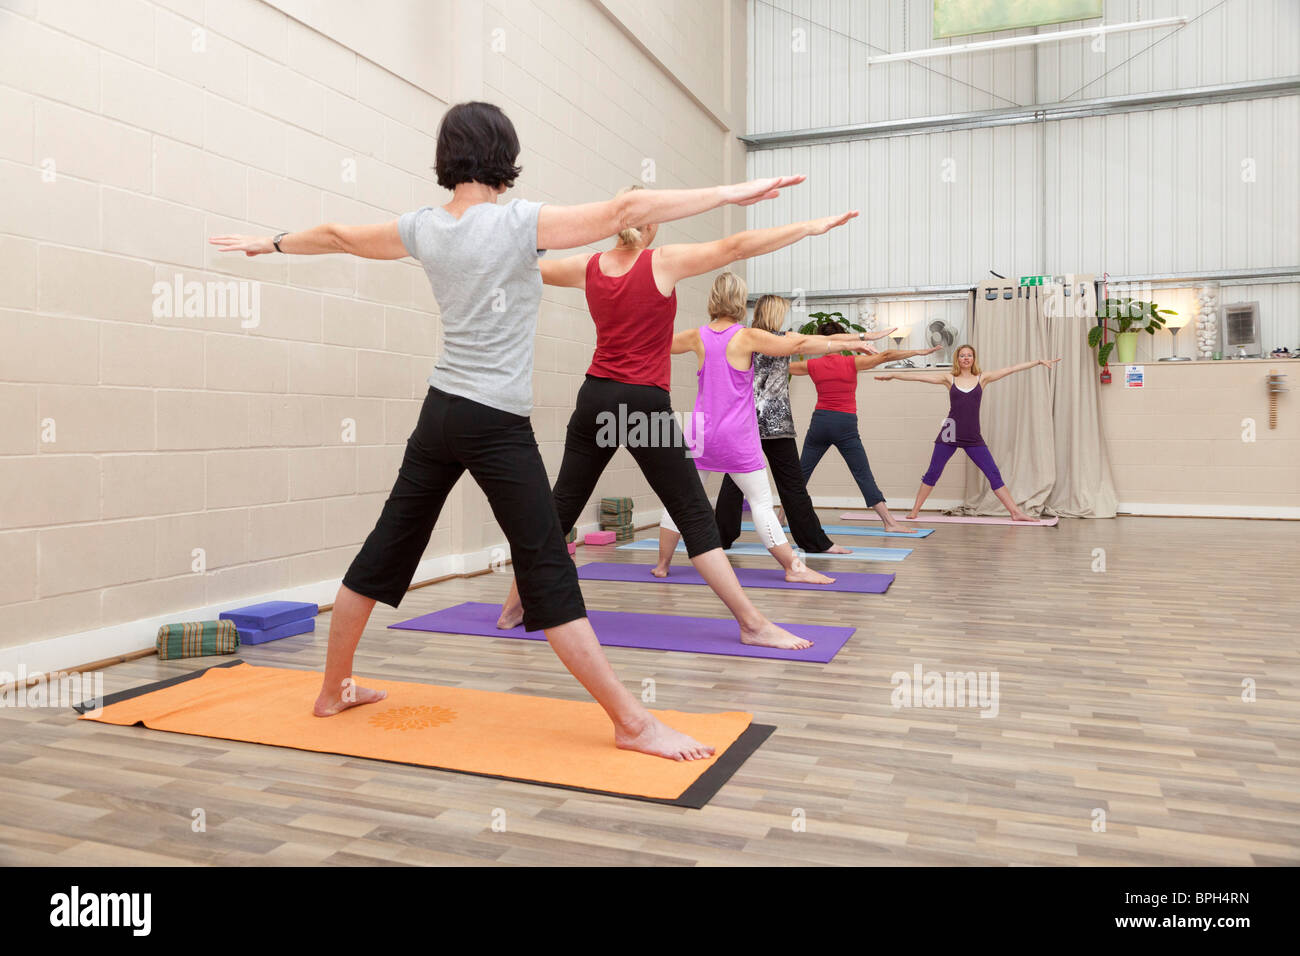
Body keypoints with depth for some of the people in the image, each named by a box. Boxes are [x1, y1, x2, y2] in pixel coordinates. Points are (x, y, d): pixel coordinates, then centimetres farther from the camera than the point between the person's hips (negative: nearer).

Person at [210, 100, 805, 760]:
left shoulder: (424, 227, 7)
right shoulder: (518, 222, -10)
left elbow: (339, 235, 22)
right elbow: (626, 211, -17)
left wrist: (269, 243, 41)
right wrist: (737, 192, -16)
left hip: (439, 412, 7)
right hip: (496, 423, -7)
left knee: (386, 549, 15)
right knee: (548, 571, -7)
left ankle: (334, 689, 31)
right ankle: (633, 723, 0)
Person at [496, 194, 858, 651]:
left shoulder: (590, 266, 7)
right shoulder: (664, 262, -7)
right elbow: (736, 246, -10)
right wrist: (812, 226, -6)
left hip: (595, 399, 5)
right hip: (645, 405, -5)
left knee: (561, 507, 14)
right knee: (695, 515, -3)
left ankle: (513, 605, 23)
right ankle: (753, 624, -2)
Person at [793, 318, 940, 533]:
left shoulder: (814, 365, 3)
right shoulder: (852, 362, -3)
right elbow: (886, 356, -5)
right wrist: (918, 352, 0)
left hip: (820, 421, 2)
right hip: (845, 425, -2)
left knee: (801, 473, 12)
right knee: (864, 476, -1)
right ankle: (889, 522, -3)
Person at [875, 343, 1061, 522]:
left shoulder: (981, 378, 7)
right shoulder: (949, 379, 5)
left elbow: (1011, 369, 6)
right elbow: (919, 377, 2)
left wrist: (1039, 362, 6)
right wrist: (893, 375, -1)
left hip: (973, 438, 1)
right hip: (950, 434, -1)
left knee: (994, 474, 0)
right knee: (932, 473, 2)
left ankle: (1016, 512, 4)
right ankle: (915, 511, 12)